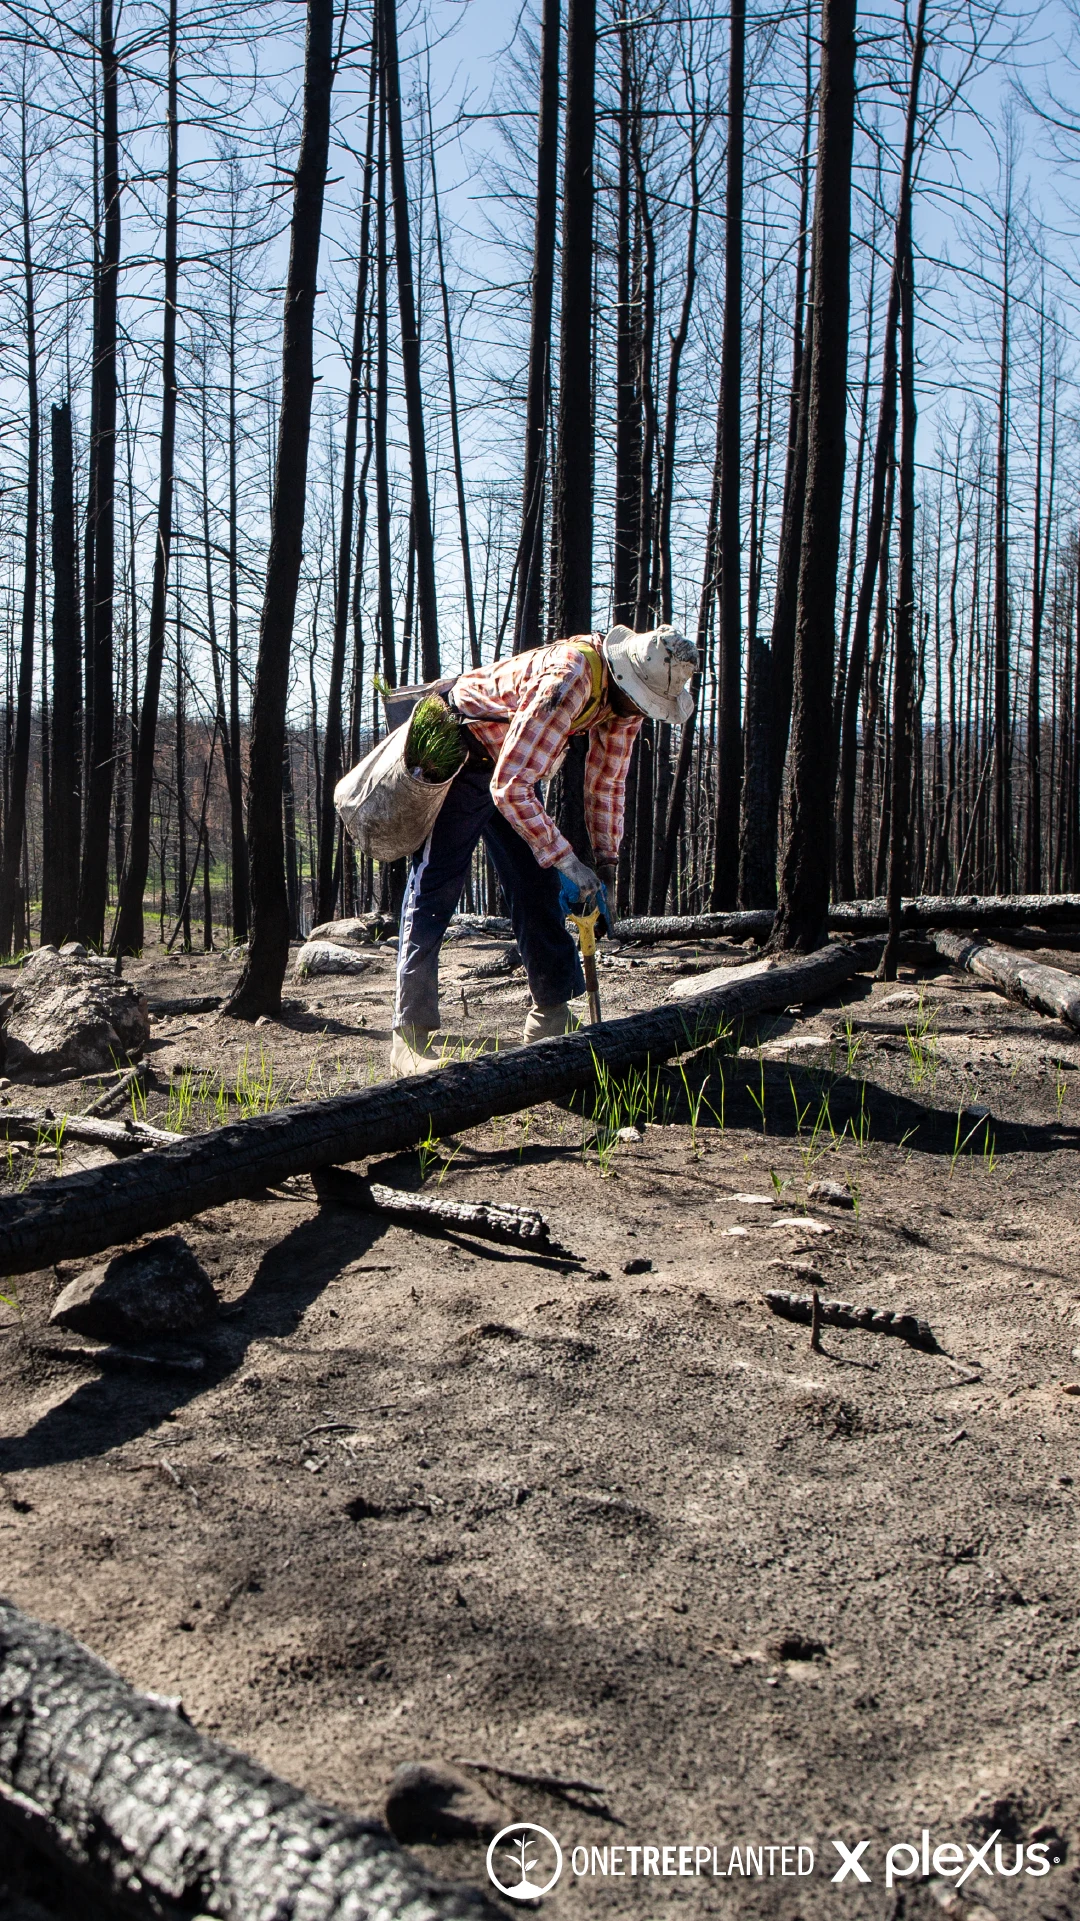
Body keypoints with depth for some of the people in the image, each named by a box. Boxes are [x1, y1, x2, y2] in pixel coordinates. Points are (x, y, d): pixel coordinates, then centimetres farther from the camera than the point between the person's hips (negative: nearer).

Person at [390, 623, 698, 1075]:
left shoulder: (626, 694, -9)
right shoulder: (567, 679, -36)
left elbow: (607, 782, 5)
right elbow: (509, 787, -38)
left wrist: (606, 865, 0)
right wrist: (565, 859, -34)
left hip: (513, 767, 9)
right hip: (460, 749, -9)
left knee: (537, 889, 5)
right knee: (435, 888, -12)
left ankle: (551, 1020, 12)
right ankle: (409, 1036, -13)